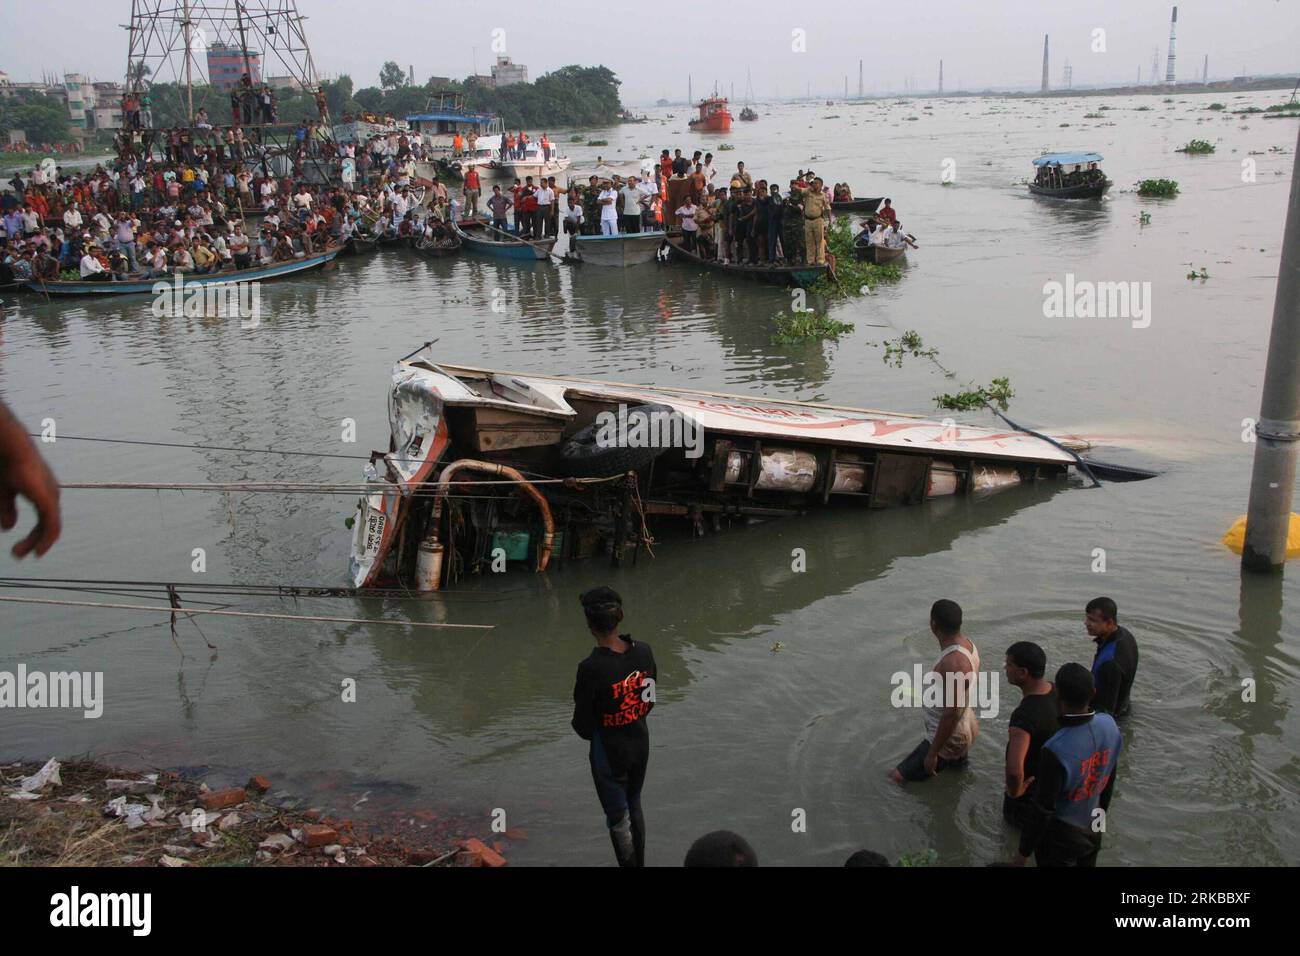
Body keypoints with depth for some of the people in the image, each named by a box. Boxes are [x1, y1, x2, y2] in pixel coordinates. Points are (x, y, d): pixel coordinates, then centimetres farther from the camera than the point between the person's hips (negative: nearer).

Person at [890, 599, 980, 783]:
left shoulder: (953, 663, -33)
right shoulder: (966, 643, -3)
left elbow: (952, 714, -30)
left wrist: (932, 753, -22)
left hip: (949, 738, -10)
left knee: (897, 777, -5)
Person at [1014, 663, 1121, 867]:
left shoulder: (1057, 751, -36)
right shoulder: (1109, 725, -17)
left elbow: (1042, 810, -24)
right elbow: (1109, 780, 1)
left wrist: (1023, 851, -10)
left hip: (1060, 838, -5)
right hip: (1092, 831, 5)